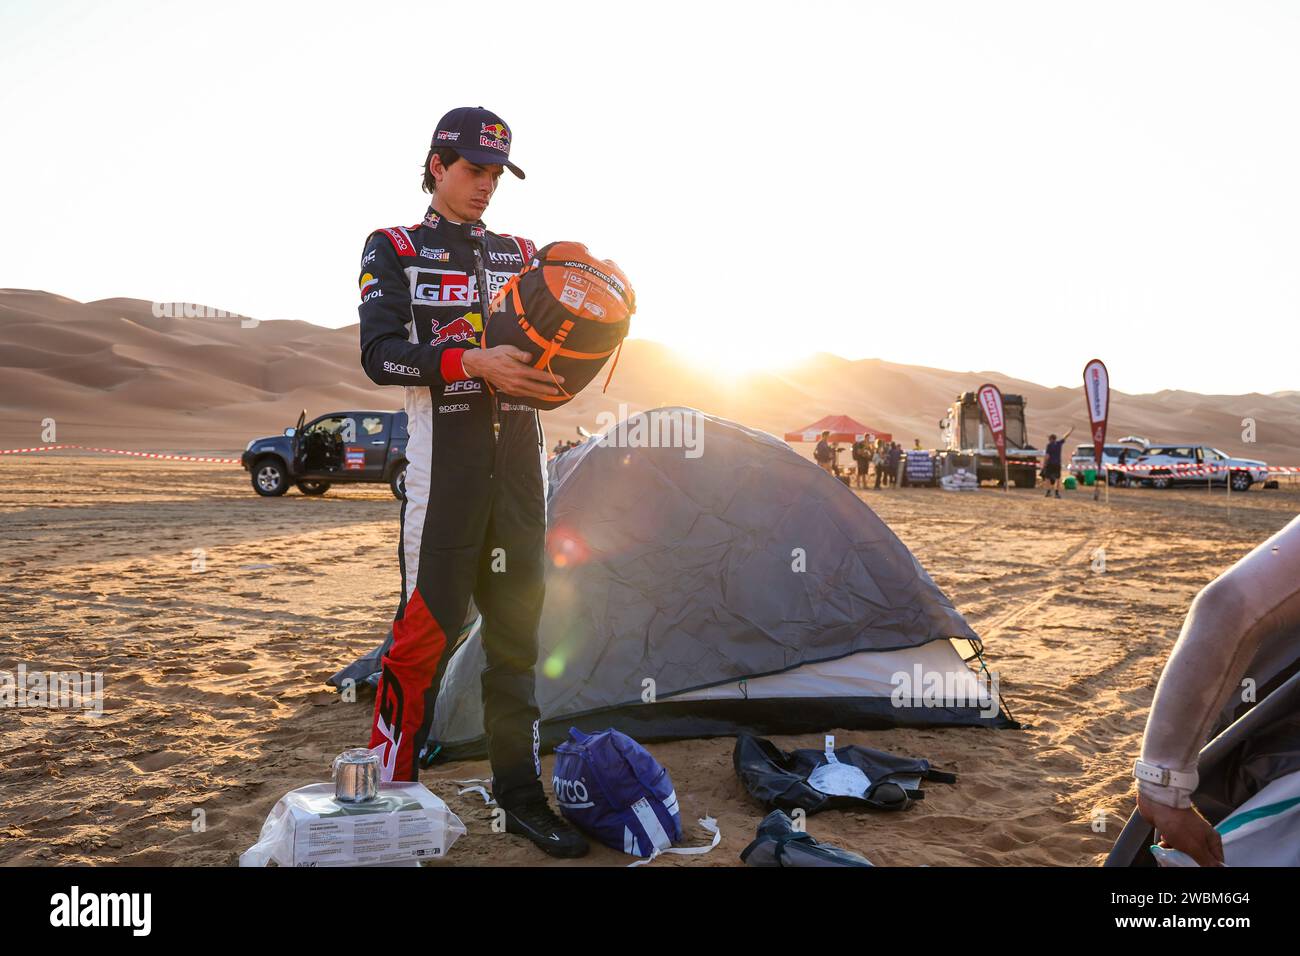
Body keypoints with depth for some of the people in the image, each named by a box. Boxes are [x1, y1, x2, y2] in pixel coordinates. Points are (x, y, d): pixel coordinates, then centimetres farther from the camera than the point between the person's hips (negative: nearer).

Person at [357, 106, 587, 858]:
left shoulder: (521, 255, 19)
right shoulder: (395, 251, 6)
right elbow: (380, 355, -9)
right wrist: (474, 363, -22)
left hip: (520, 465, 5)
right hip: (443, 464, -5)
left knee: (518, 630, 8)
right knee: (426, 628, -7)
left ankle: (521, 795, 17)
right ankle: (388, 789, 7)